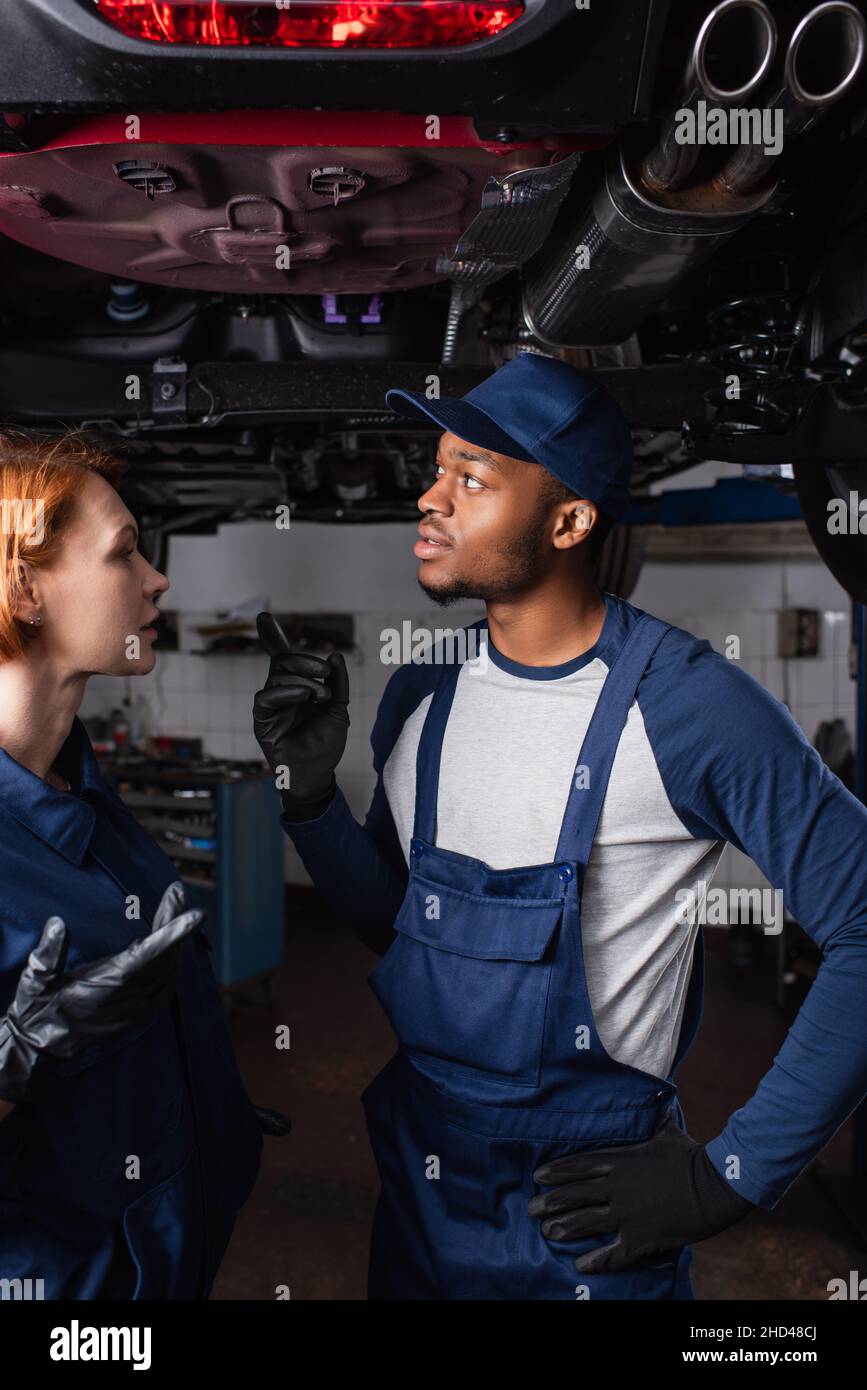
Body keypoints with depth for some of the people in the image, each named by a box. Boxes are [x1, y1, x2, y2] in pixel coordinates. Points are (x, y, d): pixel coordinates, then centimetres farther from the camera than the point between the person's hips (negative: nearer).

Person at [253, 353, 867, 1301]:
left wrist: (730, 1176, -16)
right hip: (419, 1171, 6)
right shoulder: (421, 693, -3)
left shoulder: (688, 704, -20)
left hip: (585, 1202, -5)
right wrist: (311, 796, -9)